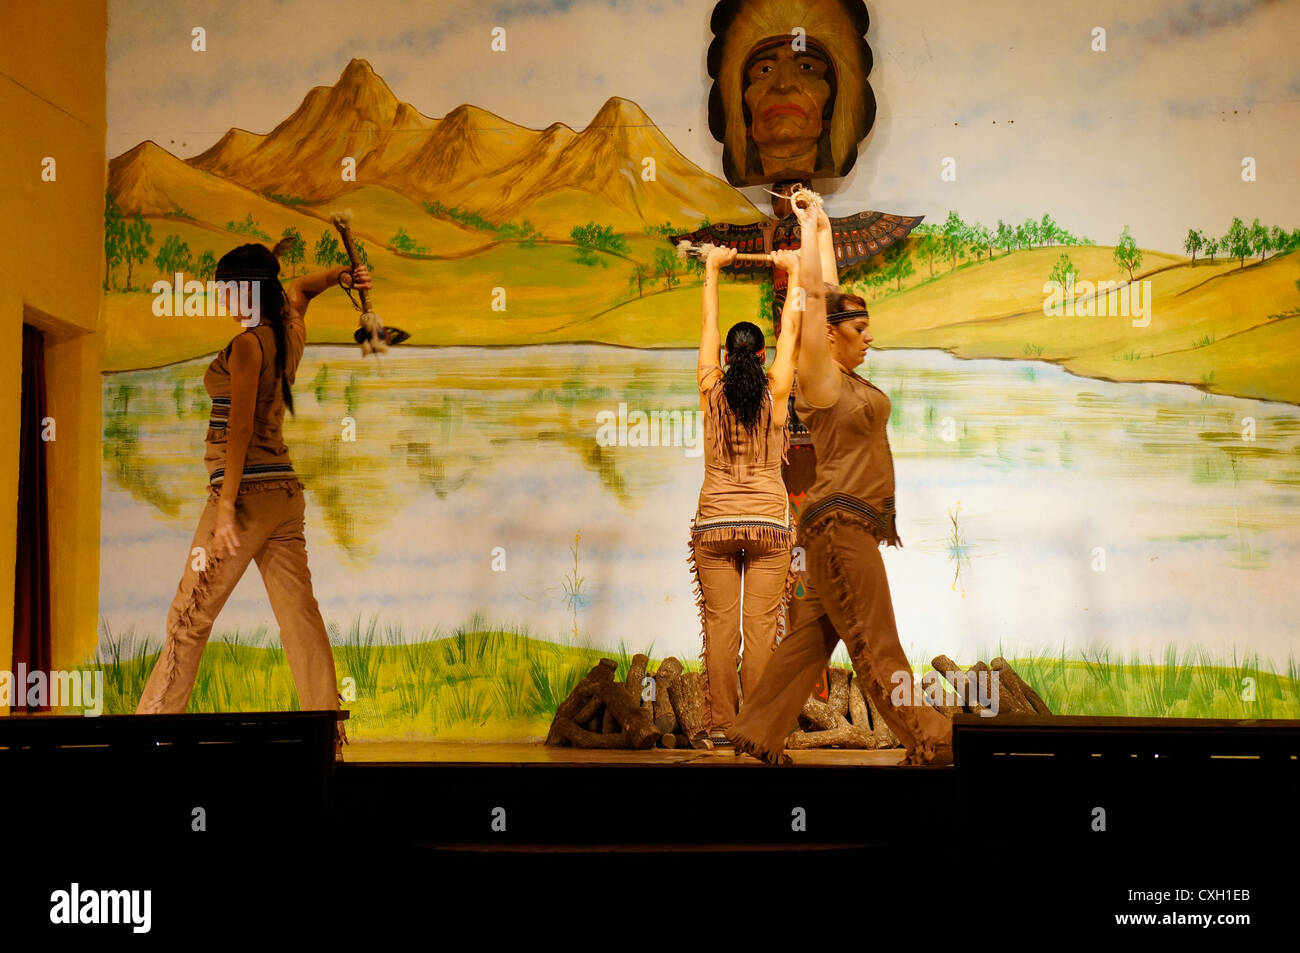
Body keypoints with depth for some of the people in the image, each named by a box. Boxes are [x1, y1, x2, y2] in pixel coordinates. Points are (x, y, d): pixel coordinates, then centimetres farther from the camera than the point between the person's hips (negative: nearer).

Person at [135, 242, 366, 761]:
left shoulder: (246, 344, -11)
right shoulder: (291, 334, 12)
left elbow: (240, 430, -17)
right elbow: (299, 288, 37)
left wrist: (225, 508, -19)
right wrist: (342, 274, 30)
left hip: (249, 491, -8)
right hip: (286, 492, 8)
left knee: (190, 619, -1)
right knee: (300, 619, 3)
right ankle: (329, 734, -1)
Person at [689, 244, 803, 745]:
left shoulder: (711, 390, 0)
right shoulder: (775, 392, -2)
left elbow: (708, 324, 13)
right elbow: (790, 328, 10)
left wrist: (712, 268, 25)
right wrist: (794, 271, 22)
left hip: (714, 522, 1)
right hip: (767, 521, -1)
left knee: (720, 627, 1)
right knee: (762, 627, -1)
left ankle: (720, 724, 1)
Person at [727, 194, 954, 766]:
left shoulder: (845, 376, 15)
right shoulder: (817, 374, -7)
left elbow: (826, 295, 23)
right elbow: (814, 293, -7)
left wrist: (822, 231, 26)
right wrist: (808, 226, 2)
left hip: (854, 524, 9)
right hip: (841, 521, -9)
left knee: (812, 634, 9)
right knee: (875, 641, -5)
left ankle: (759, 731, 12)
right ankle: (926, 742, -3)